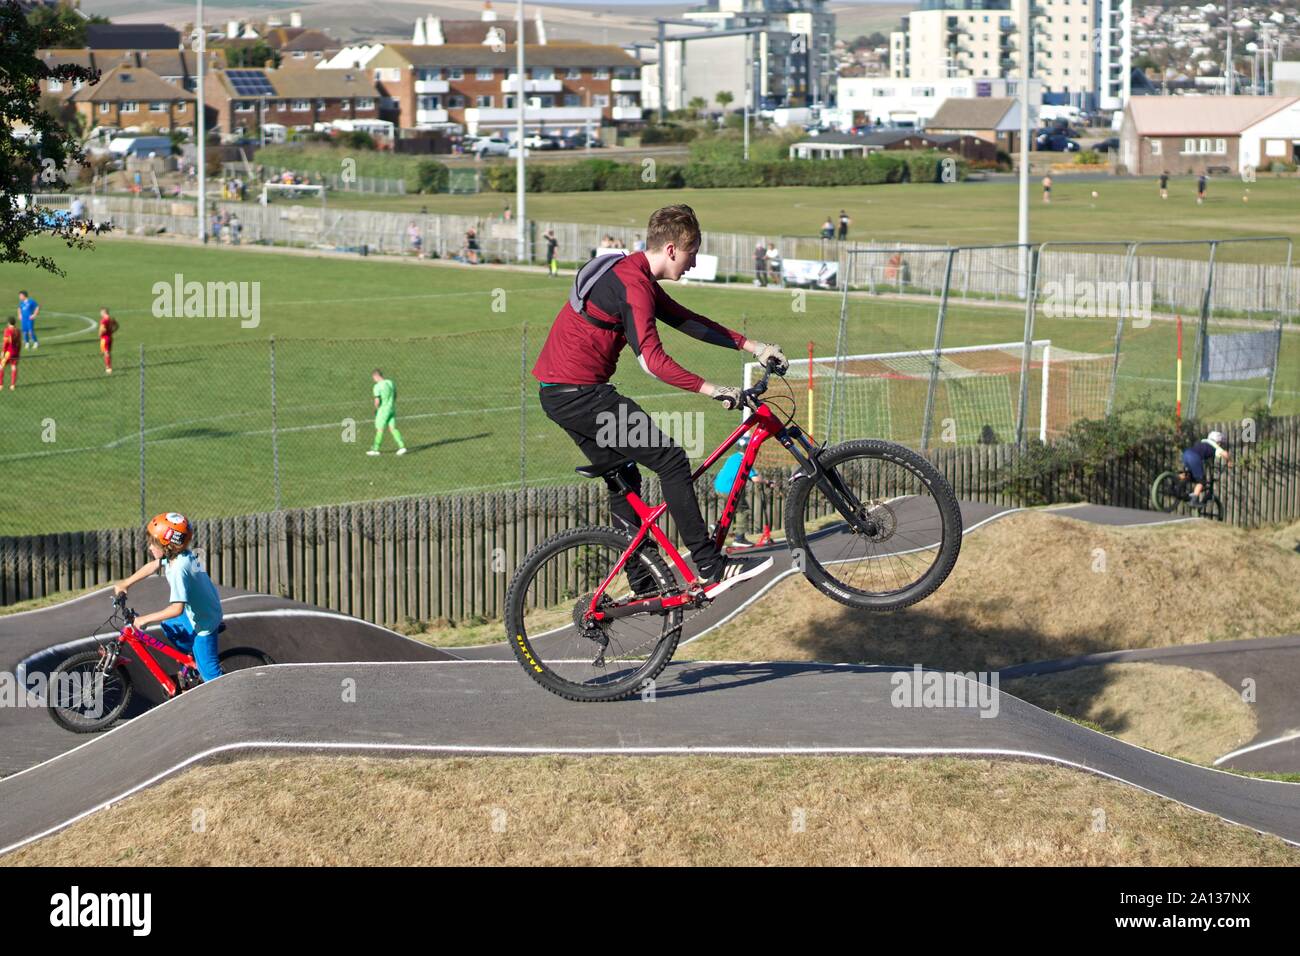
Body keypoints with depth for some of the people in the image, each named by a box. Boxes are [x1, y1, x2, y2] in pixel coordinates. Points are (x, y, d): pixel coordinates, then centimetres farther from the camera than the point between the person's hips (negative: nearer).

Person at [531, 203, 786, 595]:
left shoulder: (631, 274, 16)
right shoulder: (633, 284, -18)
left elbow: (686, 321, 21)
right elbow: (653, 361, -26)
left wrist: (750, 346, 16)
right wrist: (710, 389, -22)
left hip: (559, 393, 11)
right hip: (580, 393, -11)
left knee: (624, 479, 17)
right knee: (671, 460, -9)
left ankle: (644, 586, 21)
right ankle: (711, 569, -9)